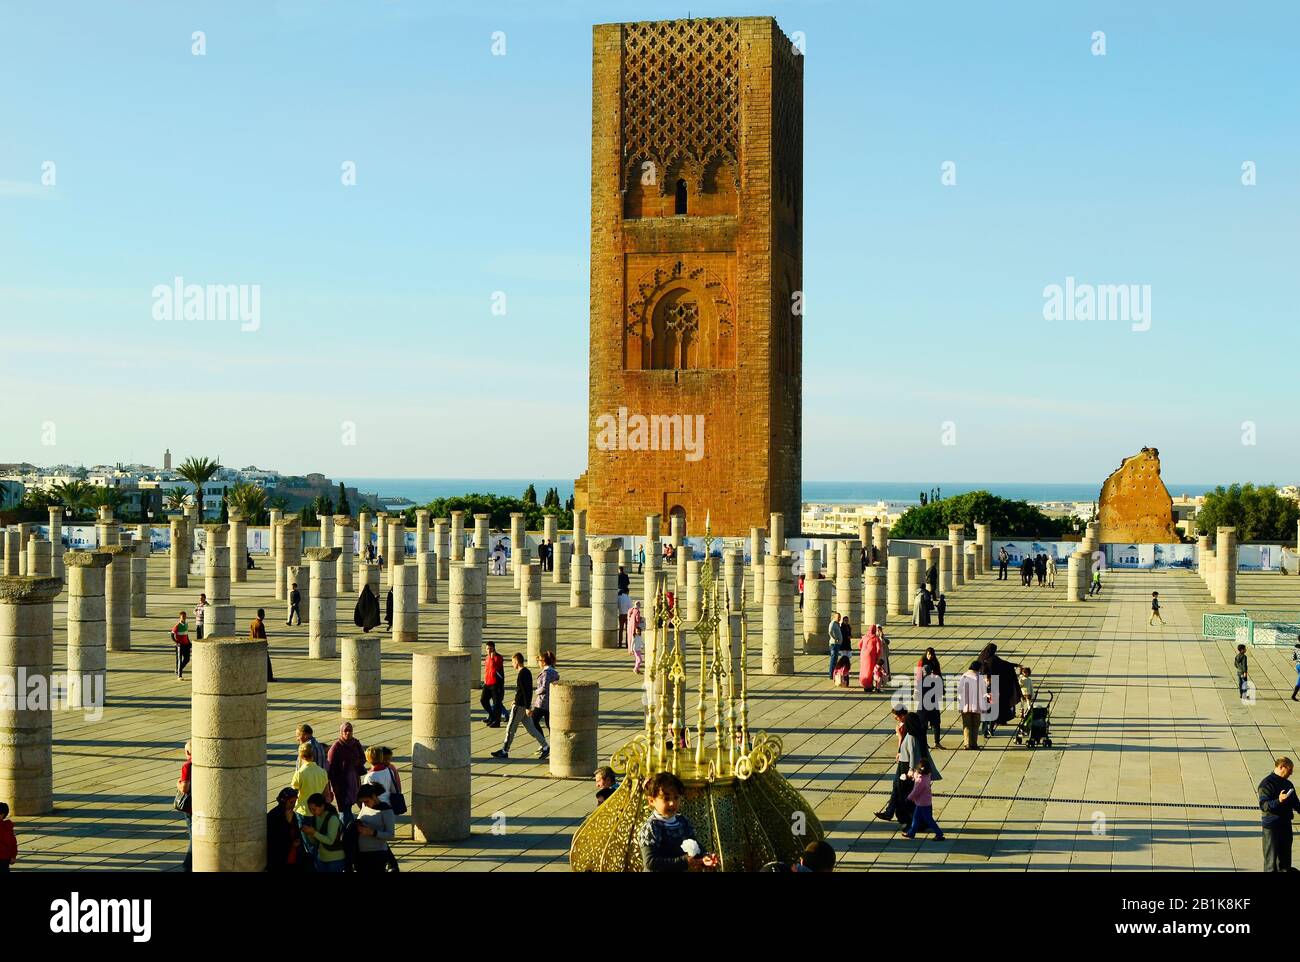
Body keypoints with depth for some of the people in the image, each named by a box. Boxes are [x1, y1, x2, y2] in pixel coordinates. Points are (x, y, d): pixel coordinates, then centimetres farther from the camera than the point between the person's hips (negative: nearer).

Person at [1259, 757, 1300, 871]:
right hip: (1271, 826, -8)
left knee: (1285, 856, 14)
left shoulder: (1288, 784, 13)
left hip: (1286, 824, 8)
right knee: (1271, 859, -3)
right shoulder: (1266, 784, -12)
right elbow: (1263, 805, -20)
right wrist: (1278, 801, -33)